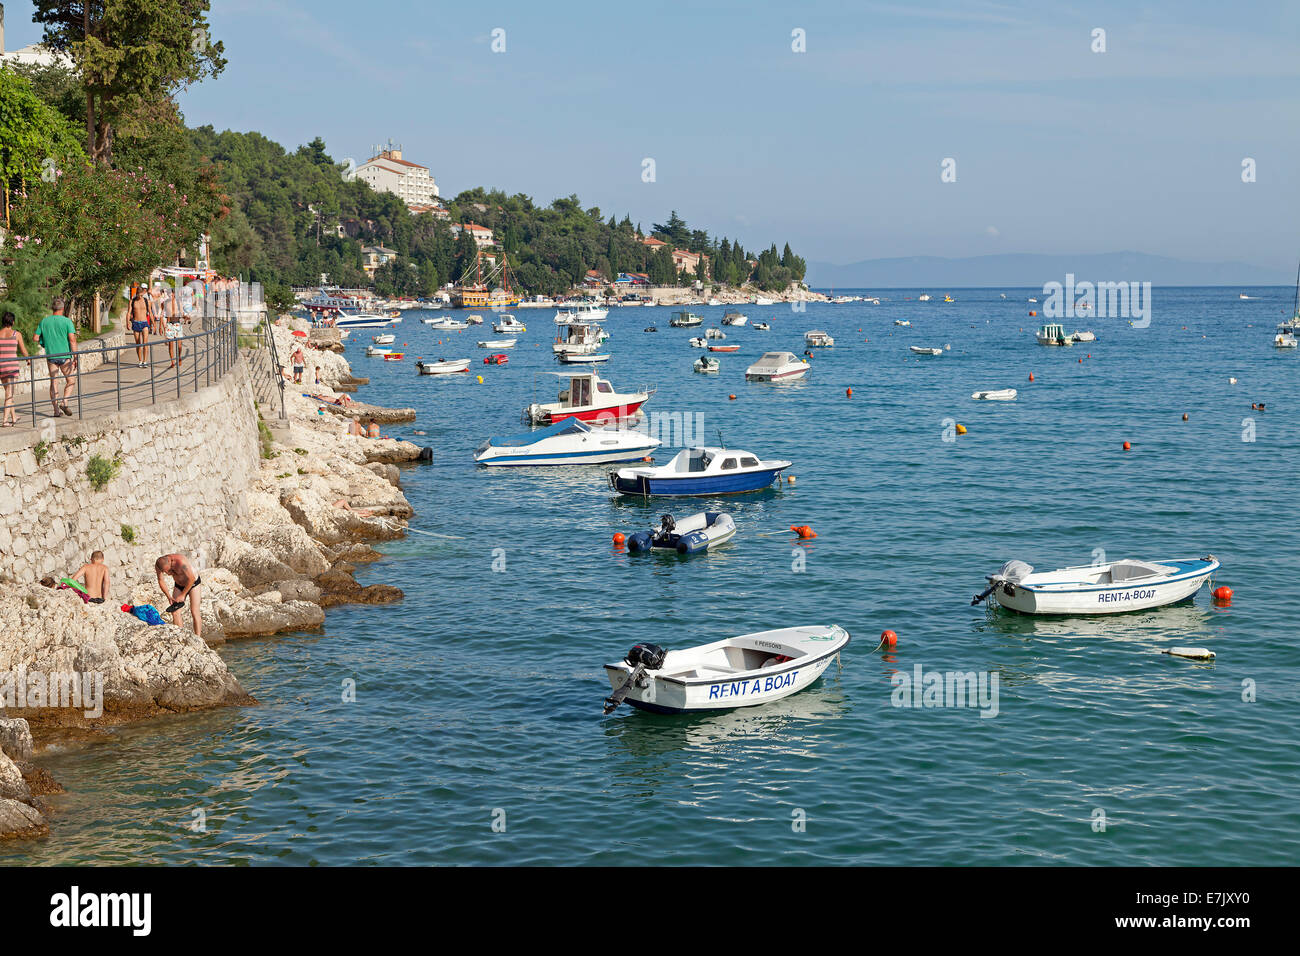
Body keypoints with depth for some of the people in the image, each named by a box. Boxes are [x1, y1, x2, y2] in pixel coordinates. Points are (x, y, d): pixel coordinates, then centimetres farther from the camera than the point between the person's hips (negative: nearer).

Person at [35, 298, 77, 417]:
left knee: (53, 383, 8)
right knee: (70, 381, 11)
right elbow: (72, 340, -12)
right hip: (65, 356, -3)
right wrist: (75, 358, -9)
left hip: (50, 355, 3)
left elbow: (36, 338, 5)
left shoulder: (44, 321, 4)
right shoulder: (67, 321, -6)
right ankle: (64, 402, -9)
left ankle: (56, 410, 6)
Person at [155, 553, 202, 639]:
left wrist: (182, 595, -25)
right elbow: (161, 582, -6)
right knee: (175, 612, -5)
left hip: (193, 583, -6)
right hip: (179, 585, 6)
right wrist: (169, 597, -16)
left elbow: (191, 578, -30)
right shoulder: (158, 565, -19)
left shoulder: (180, 562, -38)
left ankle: (198, 638, -13)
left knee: (194, 612, -14)